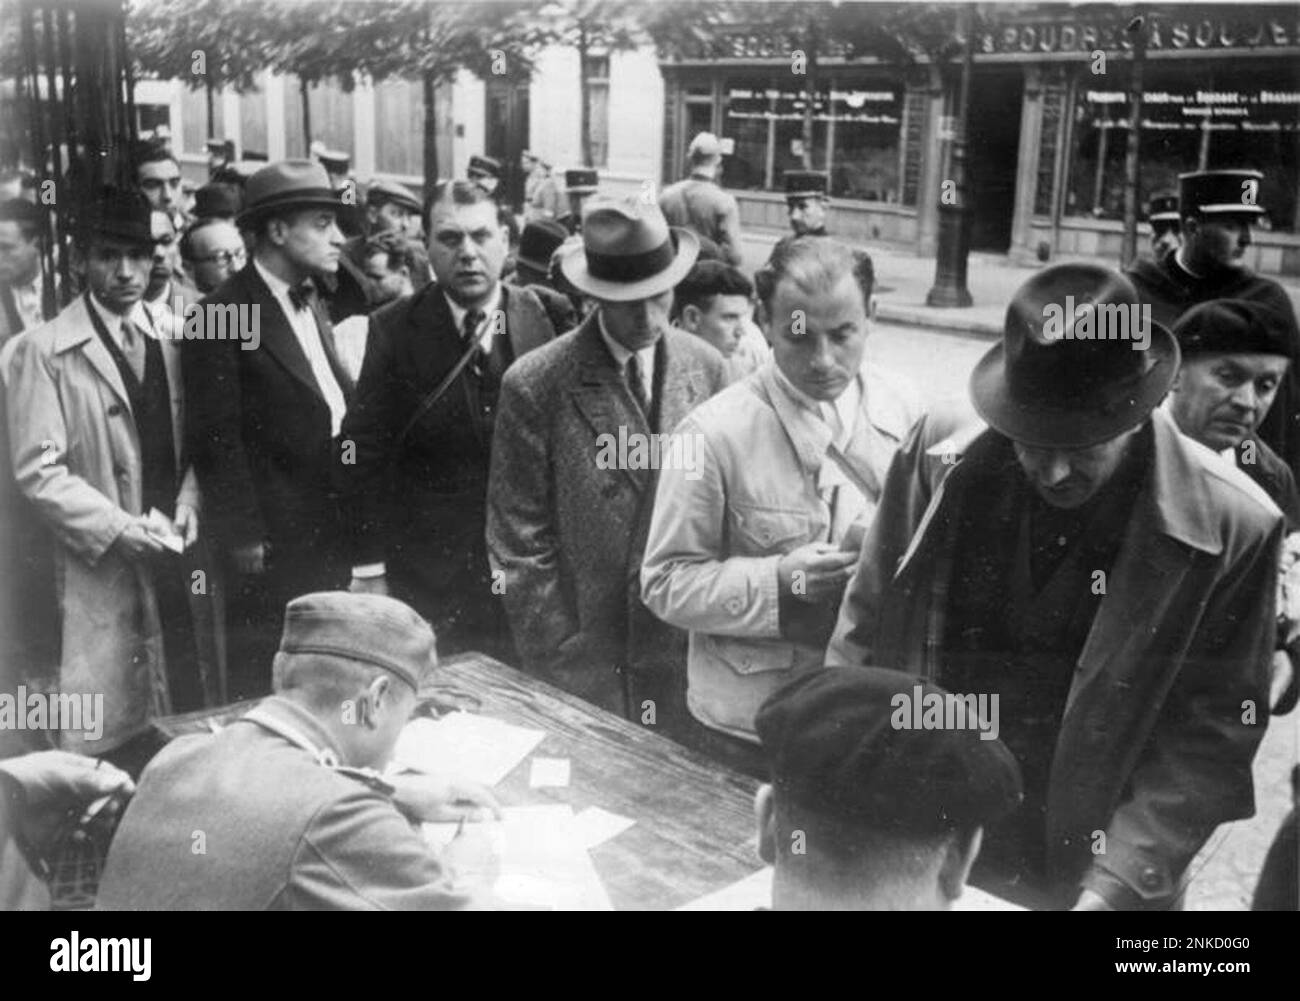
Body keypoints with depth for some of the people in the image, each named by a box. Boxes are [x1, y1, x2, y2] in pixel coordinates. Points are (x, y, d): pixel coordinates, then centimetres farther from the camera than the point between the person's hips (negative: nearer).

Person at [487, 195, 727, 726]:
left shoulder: (706, 367, 1)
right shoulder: (535, 385, -11)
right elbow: (519, 541, -8)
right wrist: (559, 658, -9)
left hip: (690, 644, 3)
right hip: (586, 661, -3)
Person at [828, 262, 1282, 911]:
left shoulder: (1229, 528, -16)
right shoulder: (939, 454, -12)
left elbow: (1209, 741, -11)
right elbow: (864, 637, -2)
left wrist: (1113, 887, -19)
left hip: (1086, 881, -1)